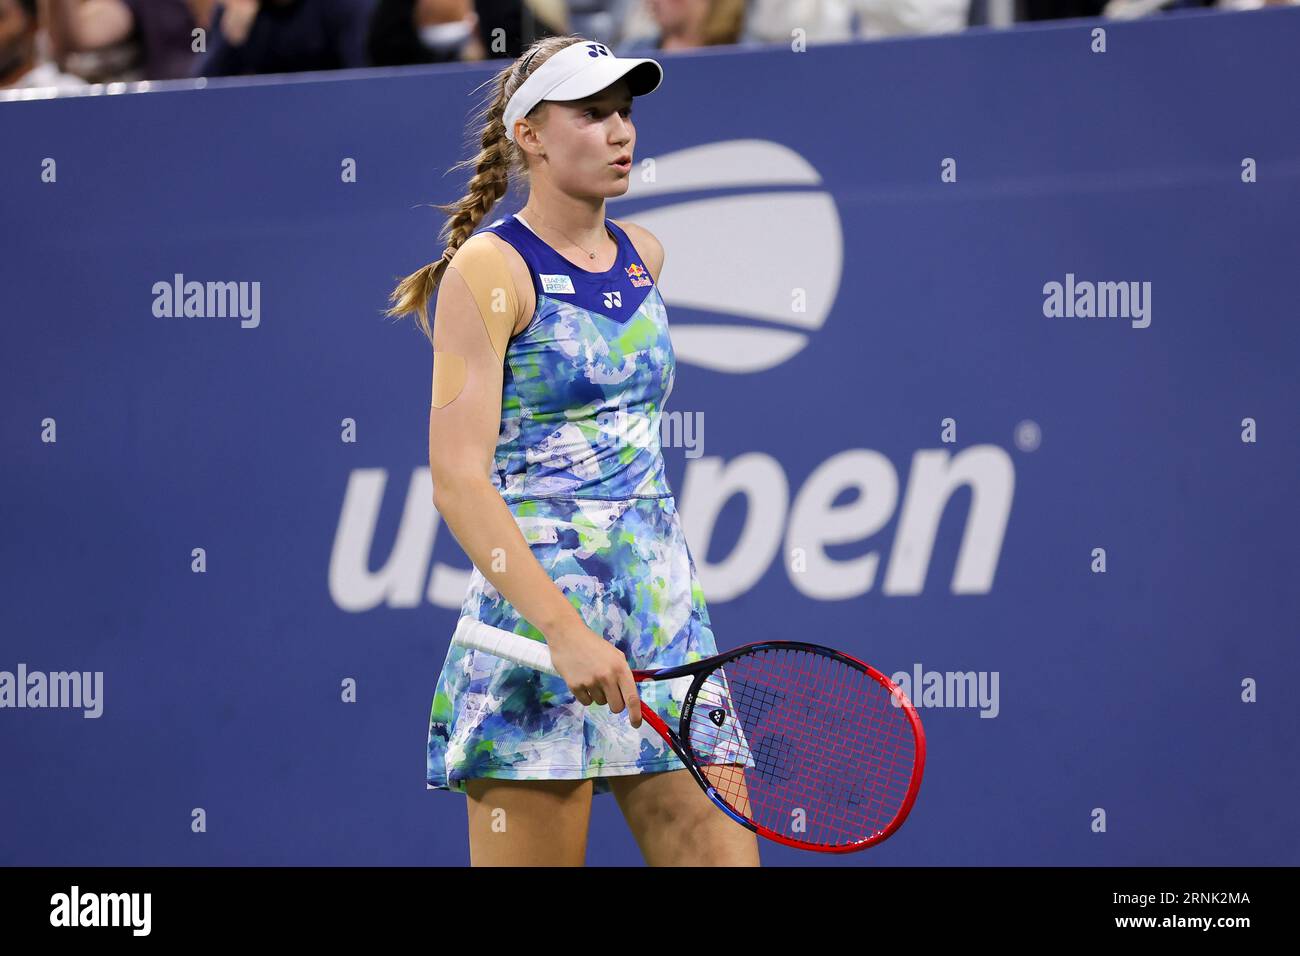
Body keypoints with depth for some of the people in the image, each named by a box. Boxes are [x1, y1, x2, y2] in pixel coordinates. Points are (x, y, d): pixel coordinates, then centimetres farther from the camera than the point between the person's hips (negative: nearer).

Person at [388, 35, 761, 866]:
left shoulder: (644, 256, 13)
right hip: (537, 614, -6)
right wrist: (564, 628, -26)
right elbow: (457, 479, -16)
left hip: (665, 607, 6)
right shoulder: (488, 268, -7)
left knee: (723, 852, -4)